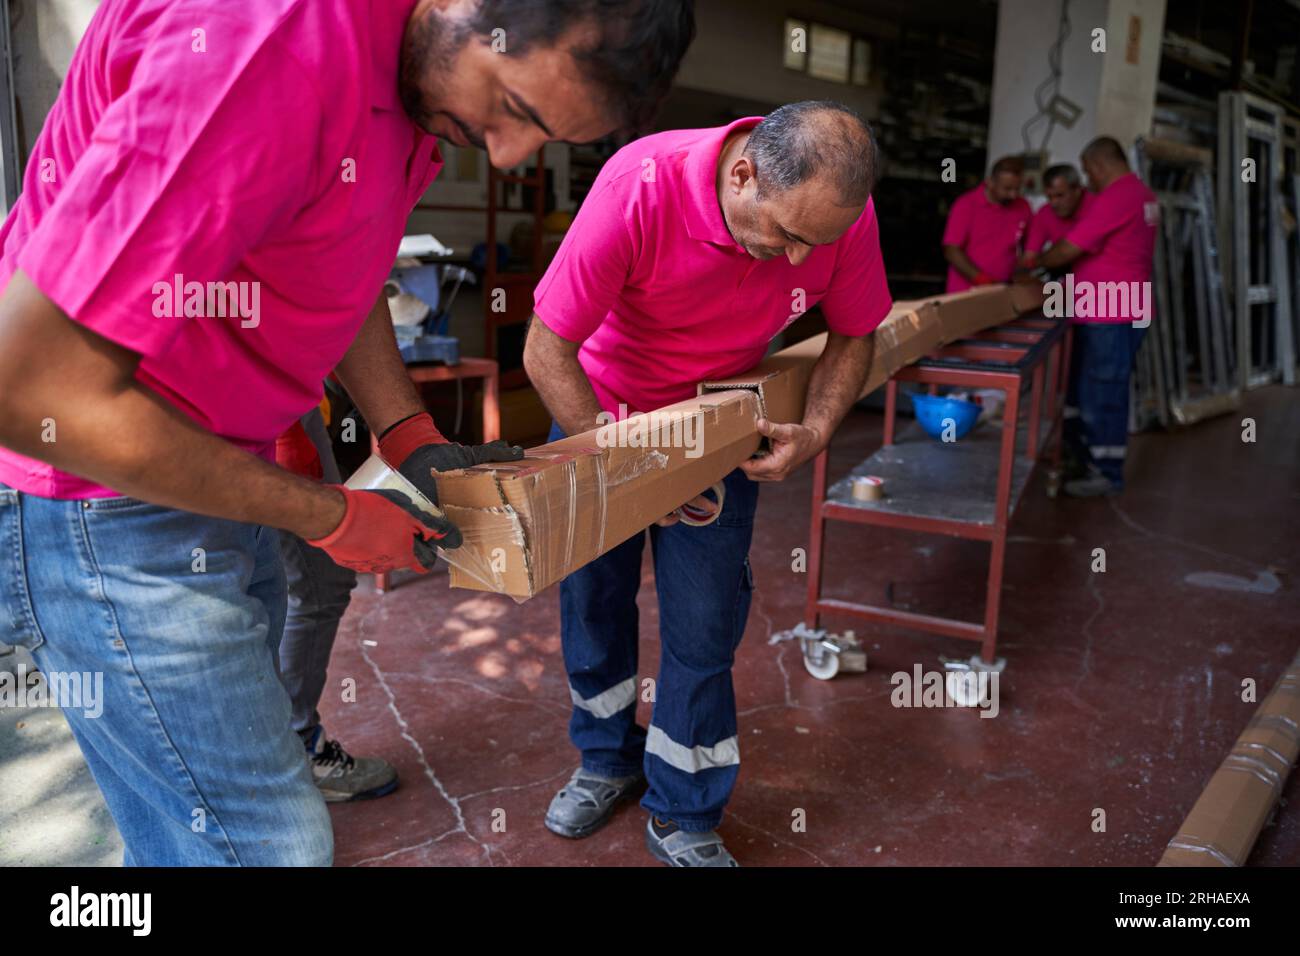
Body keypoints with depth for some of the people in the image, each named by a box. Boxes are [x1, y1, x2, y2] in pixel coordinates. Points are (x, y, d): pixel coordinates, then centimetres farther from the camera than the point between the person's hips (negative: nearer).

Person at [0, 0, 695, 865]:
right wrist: (330, 517, -19)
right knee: (273, 838, -5)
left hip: (224, 478, 9)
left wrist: (411, 438, 1)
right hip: (110, 500, -9)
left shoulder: (427, 79, -1)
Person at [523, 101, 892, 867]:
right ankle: (609, 760, 36)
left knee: (704, 624, -1)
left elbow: (854, 335, -4)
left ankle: (684, 818, 19)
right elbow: (546, 352, -28)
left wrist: (816, 431, -21)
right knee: (592, 596, 9)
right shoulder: (640, 188, -34)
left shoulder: (843, 211, -24)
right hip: (599, 408, -1)